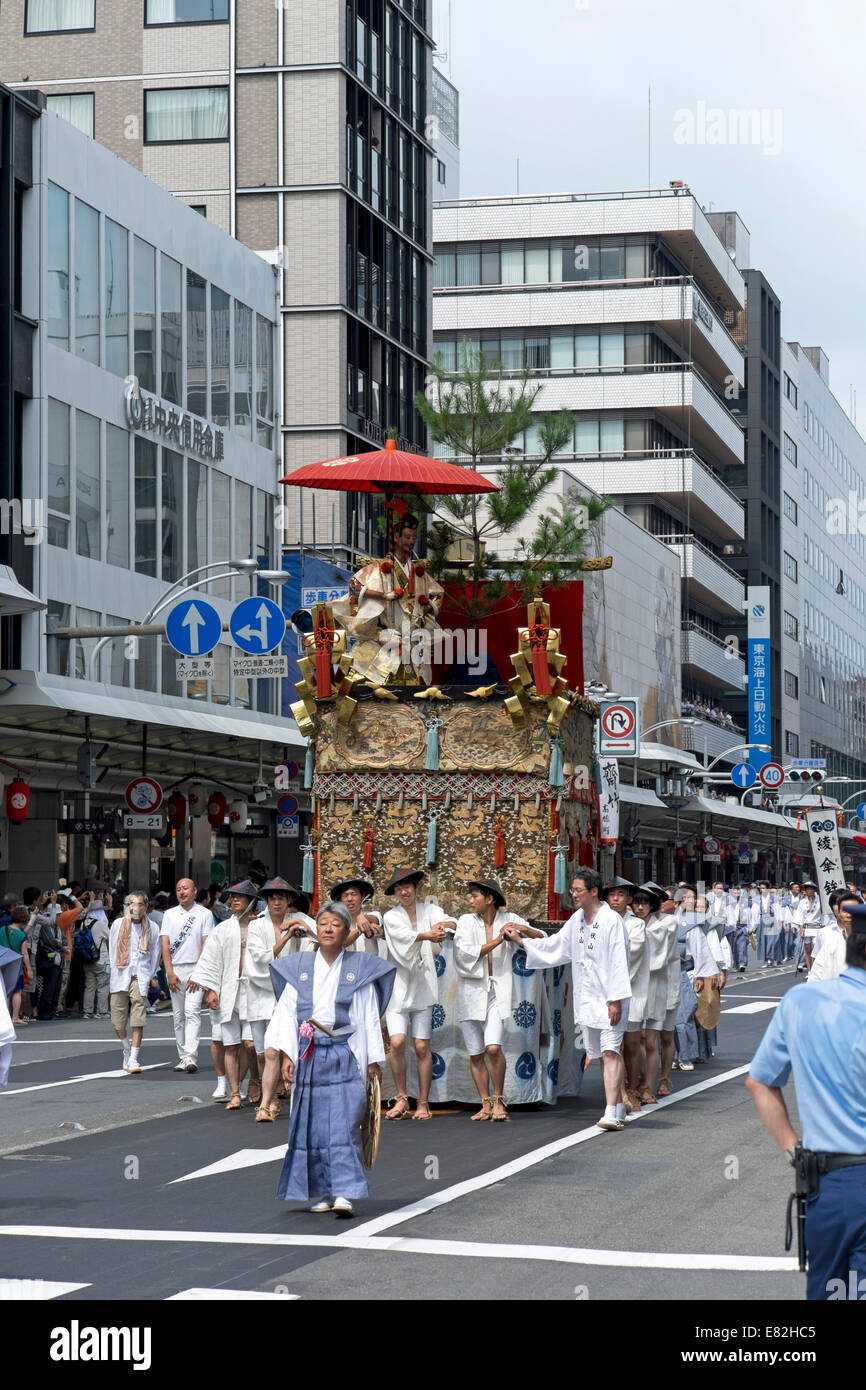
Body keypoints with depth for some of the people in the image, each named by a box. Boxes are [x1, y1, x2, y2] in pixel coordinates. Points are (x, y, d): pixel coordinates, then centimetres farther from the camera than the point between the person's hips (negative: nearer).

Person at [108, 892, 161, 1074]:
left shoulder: (151, 928, 5)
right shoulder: (118, 924, 5)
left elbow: (155, 954, 12)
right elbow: (112, 949, 12)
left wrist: (148, 976, 9)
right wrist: (114, 972, 8)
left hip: (140, 976, -1)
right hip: (120, 976, 1)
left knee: (138, 1020, -13)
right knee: (118, 1021, 4)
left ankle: (134, 1060, -13)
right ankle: (127, 1050, 29)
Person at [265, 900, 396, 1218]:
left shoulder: (359, 969, 3)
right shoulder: (299, 968, 9)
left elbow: (370, 1018, 4)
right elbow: (288, 1012, 7)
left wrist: (373, 1060, 1)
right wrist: (287, 1055, -1)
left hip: (345, 1056, -3)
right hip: (309, 1057, 3)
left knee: (343, 1125, -11)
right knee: (312, 1126, 5)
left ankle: (345, 1193, -15)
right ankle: (322, 1192, 14)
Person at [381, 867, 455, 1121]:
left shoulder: (429, 910, 9)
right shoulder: (391, 917, 3)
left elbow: (450, 922, -9)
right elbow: (404, 935, -18)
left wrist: (443, 925, -32)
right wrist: (427, 935, -35)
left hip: (423, 987, 1)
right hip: (398, 986, -1)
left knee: (422, 1047, -1)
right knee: (397, 1042, -13)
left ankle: (423, 1103, 8)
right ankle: (401, 1098, 3)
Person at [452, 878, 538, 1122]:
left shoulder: (508, 920, 6)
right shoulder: (466, 921, 4)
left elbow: (542, 941, 10)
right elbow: (465, 953, -10)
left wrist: (525, 930, -10)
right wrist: (496, 941, -15)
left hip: (498, 991, -2)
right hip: (471, 992, 2)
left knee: (493, 1047, -18)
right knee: (475, 1054, 3)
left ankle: (499, 1100, -2)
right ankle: (486, 1105, 13)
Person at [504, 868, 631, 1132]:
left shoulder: (611, 920, -14)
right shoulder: (576, 920, 10)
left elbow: (618, 962, -17)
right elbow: (556, 946, 22)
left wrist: (616, 1000, -20)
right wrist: (521, 941, 19)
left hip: (609, 997, -8)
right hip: (587, 998, 8)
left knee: (611, 1052, -15)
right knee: (601, 1054, 12)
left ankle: (611, 1113, -22)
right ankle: (618, 1109, 21)